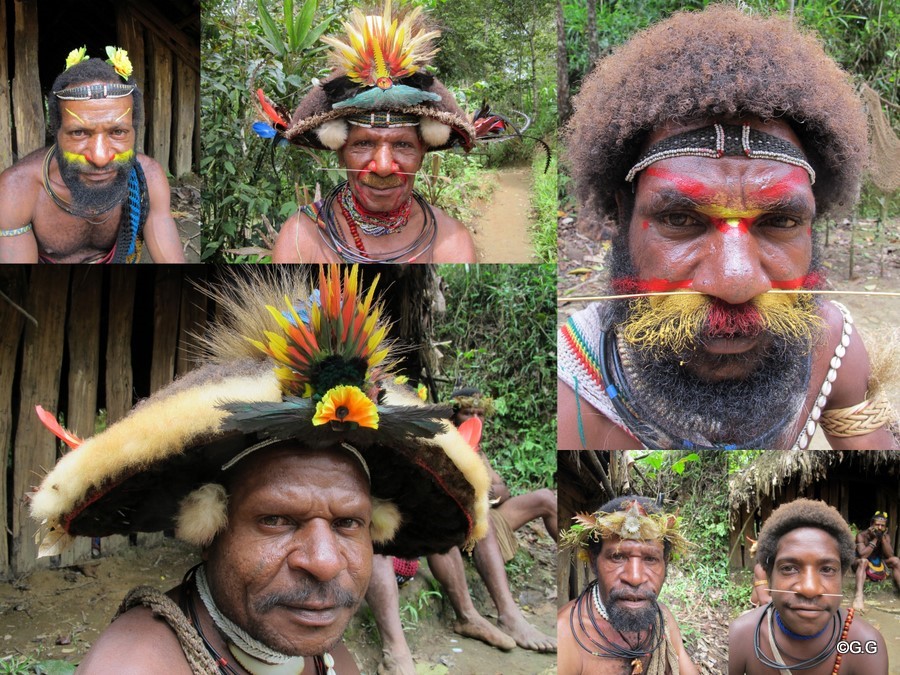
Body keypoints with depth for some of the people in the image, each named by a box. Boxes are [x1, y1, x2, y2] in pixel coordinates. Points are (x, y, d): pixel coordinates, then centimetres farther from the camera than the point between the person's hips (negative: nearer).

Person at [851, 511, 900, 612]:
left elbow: (890, 555, -16)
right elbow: (863, 555, -31)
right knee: (863, 561, -38)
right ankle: (859, 596, -56)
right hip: (863, 567, -5)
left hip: (879, 566, 5)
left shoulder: (886, 537, -3)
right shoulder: (862, 536, -18)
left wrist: (883, 538, -23)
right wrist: (875, 539, -27)